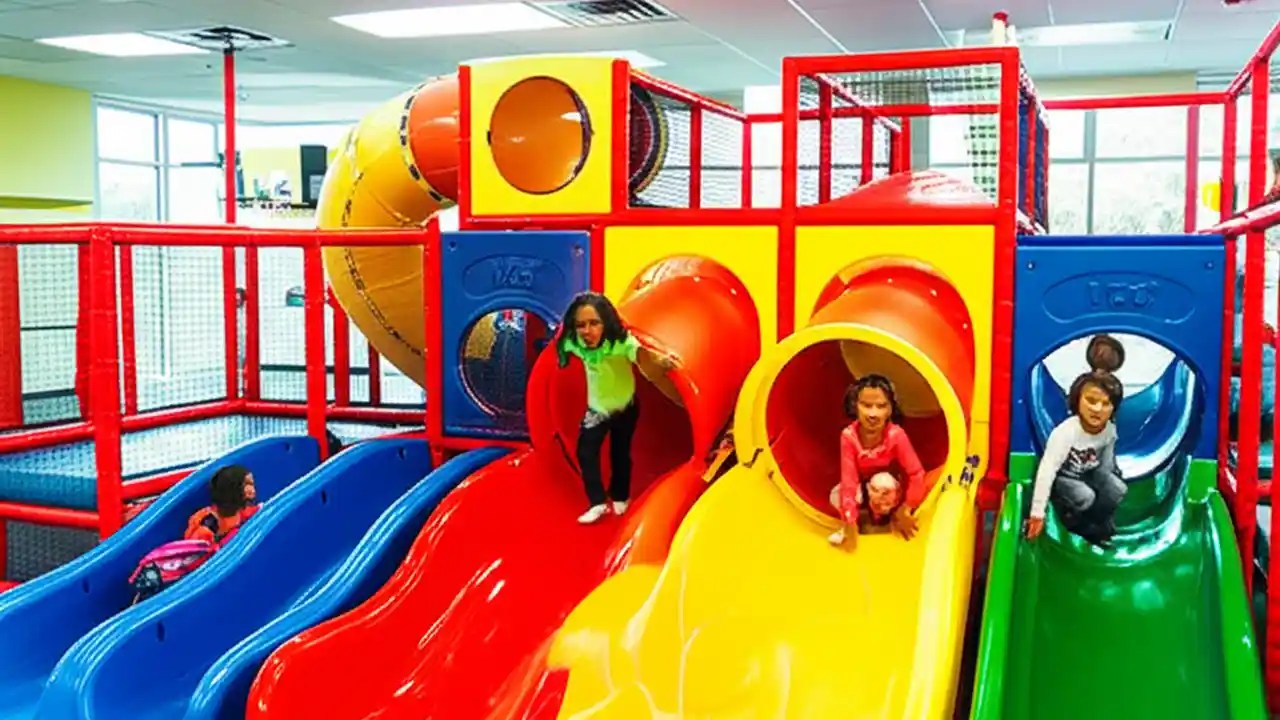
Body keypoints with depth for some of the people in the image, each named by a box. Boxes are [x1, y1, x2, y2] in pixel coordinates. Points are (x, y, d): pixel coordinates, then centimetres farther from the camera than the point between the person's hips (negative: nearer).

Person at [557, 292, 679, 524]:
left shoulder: (620, 341, -37)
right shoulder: (576, 343, -24)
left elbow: (637, 351, -62)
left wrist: (657, 358, -78)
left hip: (625, 407, -3)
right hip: (596, 408, 3)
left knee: (620, 453, 12)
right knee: (585, 452, -6)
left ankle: (620, 498, 36)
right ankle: (598, 503, 6)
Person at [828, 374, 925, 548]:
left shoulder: (896, 435, -33)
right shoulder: (849, 436, -30)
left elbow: (916, 474, -28)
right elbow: (849, 480, -31)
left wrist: (905, 510, -27)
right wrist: (850, 520, -34)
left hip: (890, 485, -1)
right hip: (863, 488, 1)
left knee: (882, 483, -36)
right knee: (837, 496, -27)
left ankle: (888, 516, -8)